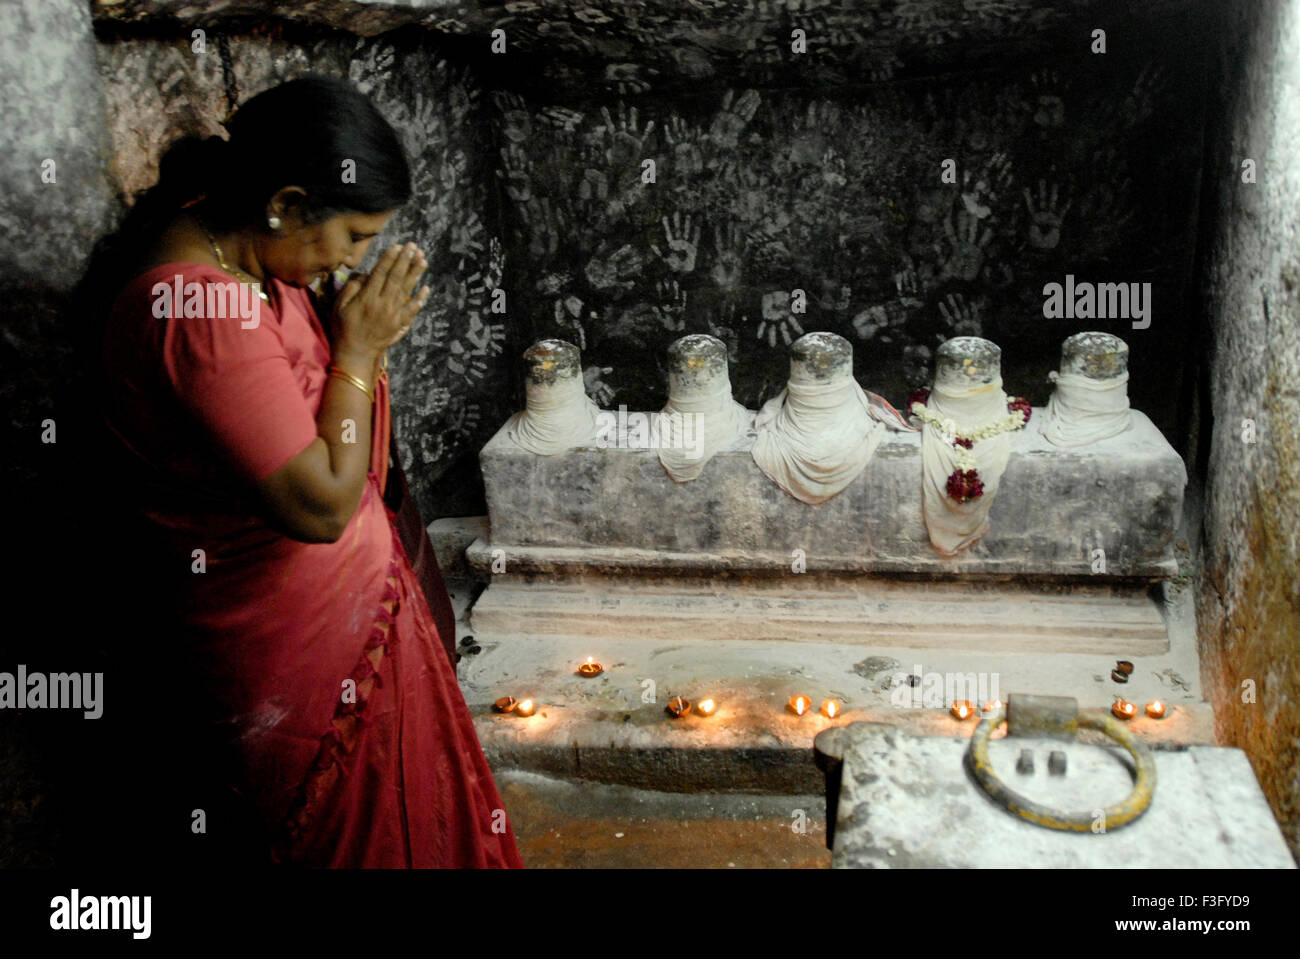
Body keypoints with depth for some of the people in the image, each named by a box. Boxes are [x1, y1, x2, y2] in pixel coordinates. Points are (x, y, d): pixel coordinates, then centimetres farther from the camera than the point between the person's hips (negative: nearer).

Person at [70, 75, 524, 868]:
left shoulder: (237, 247, -1)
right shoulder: (199, 313, -31)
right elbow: (321, 504, -31)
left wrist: (358, 337, -1)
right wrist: (358, 351, -21)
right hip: (282, 647, -10)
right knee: (353, 831, 13)